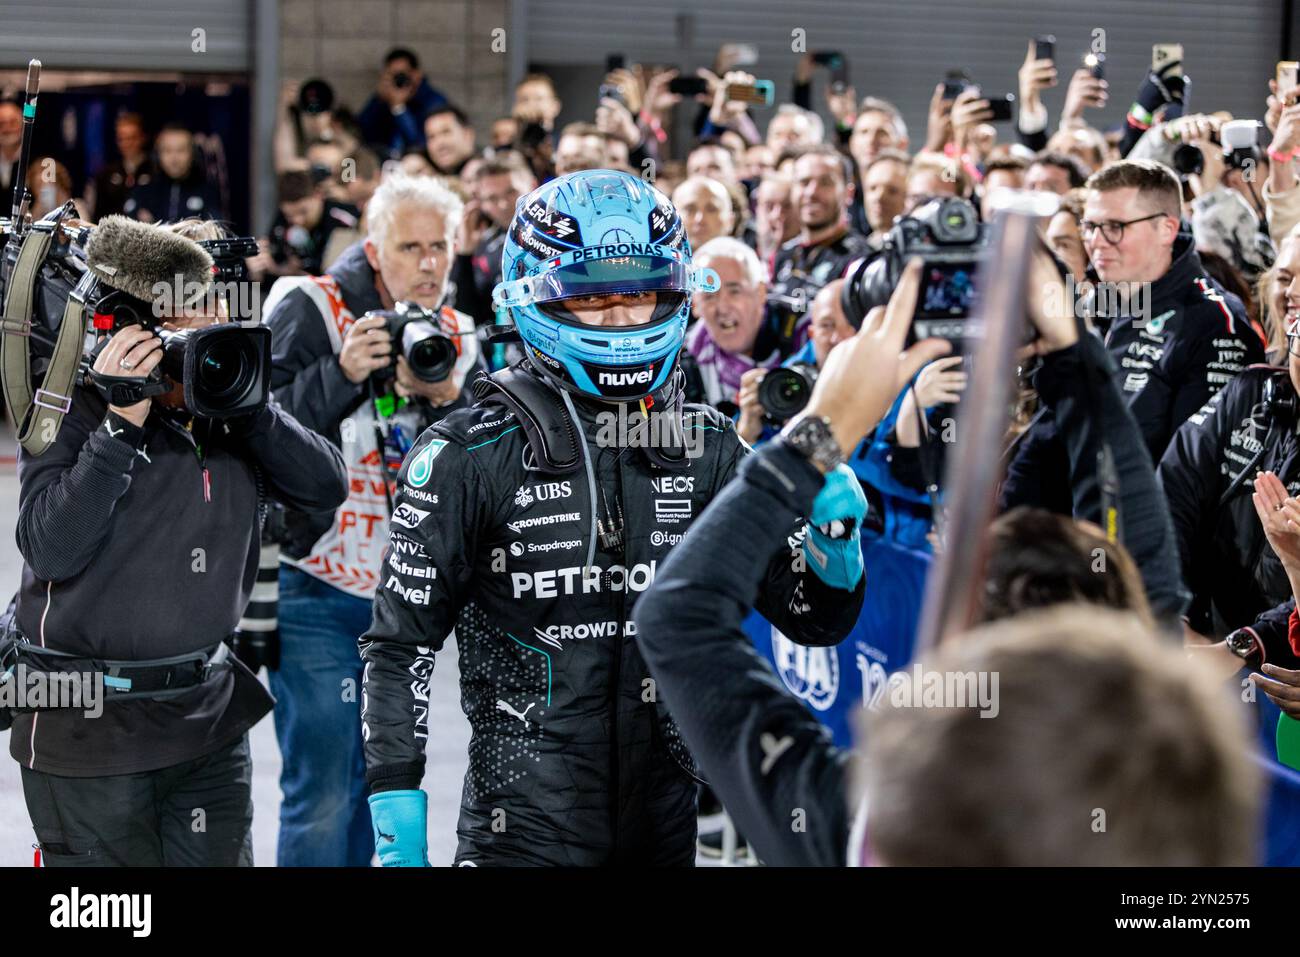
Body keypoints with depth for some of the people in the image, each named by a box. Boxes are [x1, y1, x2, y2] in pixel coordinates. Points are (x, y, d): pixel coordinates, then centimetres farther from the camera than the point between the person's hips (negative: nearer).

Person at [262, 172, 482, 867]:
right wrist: (342, 373, -24)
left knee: (378, 780, 13)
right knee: (323, 791, -9)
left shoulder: (456, 336, 8)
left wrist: (445, 397, -16)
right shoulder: (310, 310, -7)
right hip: (316, 592, -5)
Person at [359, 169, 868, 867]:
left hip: (664, 827, 4)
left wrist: (833, 528, -16)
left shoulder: (707, 450, 4)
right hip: (524, 828, -4)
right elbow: (401, 645, -5)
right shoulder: (471, 457, -7)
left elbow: (814, 619, 6)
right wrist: (397, 833, -9)